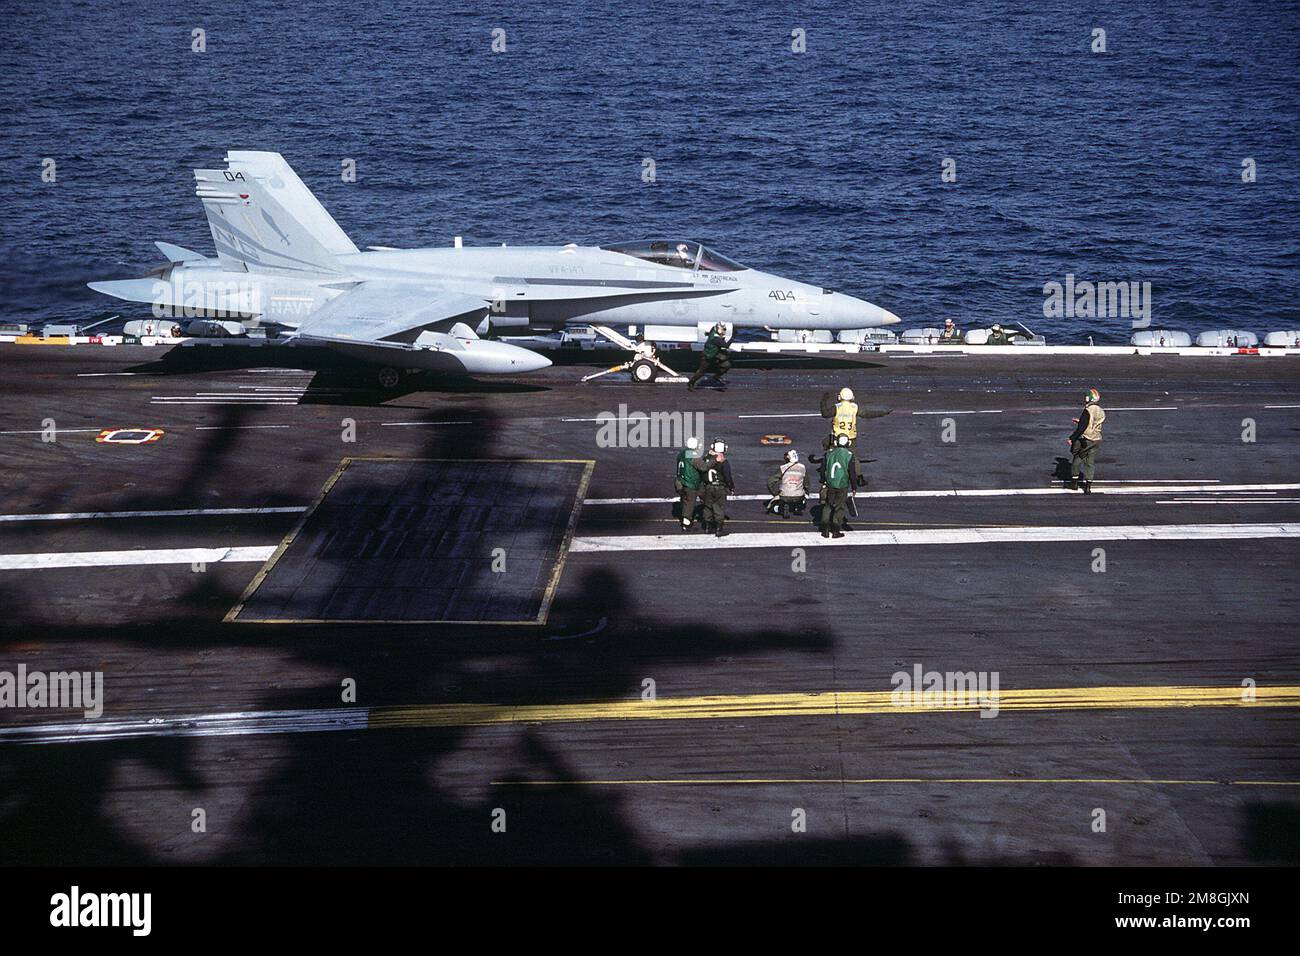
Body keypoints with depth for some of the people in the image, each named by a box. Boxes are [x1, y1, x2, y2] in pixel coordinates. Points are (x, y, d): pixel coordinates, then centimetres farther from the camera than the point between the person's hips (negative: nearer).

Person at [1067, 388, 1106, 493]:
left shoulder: (1088, 411, -19)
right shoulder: (1101, 412, 6)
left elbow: (1082, 427, -22)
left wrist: (1072, 438, -17)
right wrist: (1080, 421, 26)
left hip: (1084, 440, -7)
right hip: (1096, 440, 7)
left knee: (1076, 460, 10)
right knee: (1089, 463, 11)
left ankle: (1074, 483, 18)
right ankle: (1088, 487, 8)